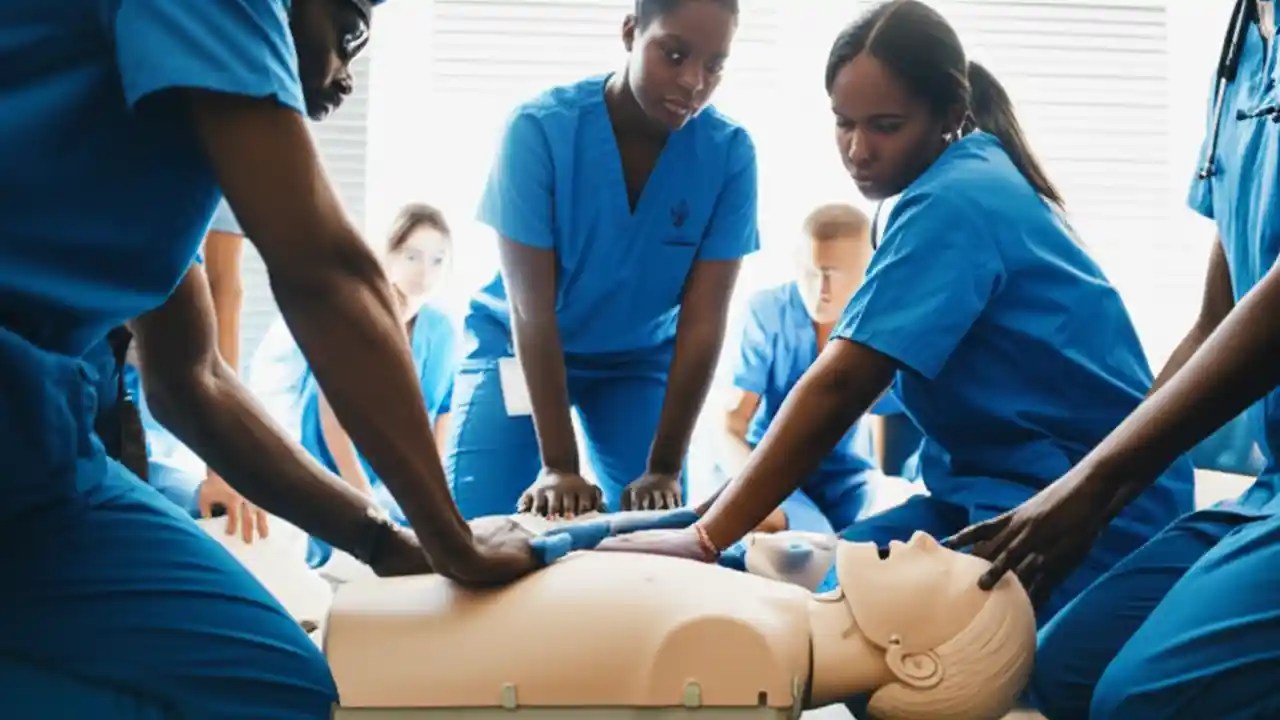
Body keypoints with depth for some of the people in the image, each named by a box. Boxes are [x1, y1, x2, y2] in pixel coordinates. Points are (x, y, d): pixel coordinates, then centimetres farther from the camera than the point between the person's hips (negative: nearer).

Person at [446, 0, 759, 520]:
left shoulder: (730, 154, -21)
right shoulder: (541, 127, -27)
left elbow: (703, 321, -20)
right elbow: (530, 306, -26)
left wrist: (665, 467, -22)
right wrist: (558, 465, -29)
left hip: (640, 357, 2)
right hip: (518, 346, -1)